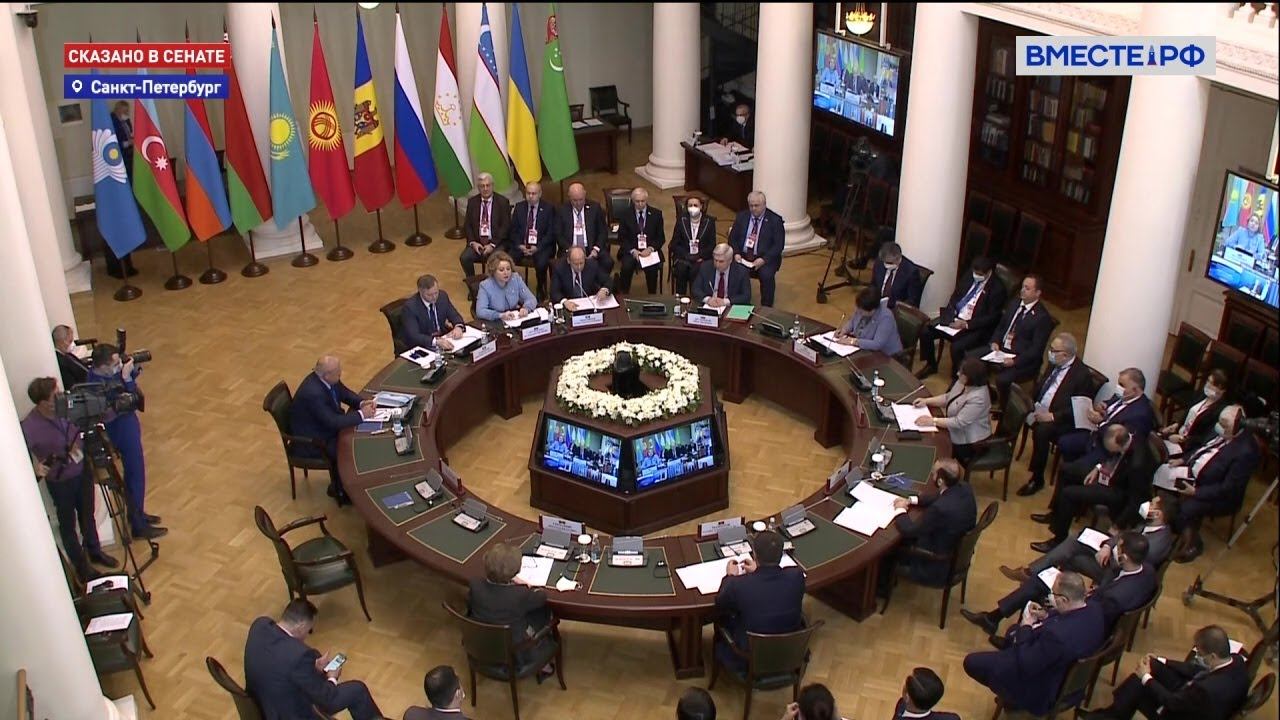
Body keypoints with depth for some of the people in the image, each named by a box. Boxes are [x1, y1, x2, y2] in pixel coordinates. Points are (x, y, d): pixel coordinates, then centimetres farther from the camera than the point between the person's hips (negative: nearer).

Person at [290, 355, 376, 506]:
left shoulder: (325, 378, -9)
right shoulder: (313, 393, -35)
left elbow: (345, 393, 7)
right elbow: (333, 422, -33)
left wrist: (362, 403, -12)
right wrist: (361, 414, -24)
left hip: (325, 426, 9)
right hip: (310, 441, -9)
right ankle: (338, 489, 7)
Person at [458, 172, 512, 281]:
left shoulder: (503, 202, 0)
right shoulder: (472, 202, 10)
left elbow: (505, 226, -5)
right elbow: (467, 225, 10)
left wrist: (493, 244, -15)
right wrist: (472, 242, -8)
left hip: (496, 242, -3)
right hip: (477, 242, 3)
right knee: (464, 258, -23)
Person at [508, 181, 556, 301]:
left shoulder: (548, 209, 1)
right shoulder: (519, 207, 9)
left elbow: (551, 234, -3)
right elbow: (513, 230, 9)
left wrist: (537, 247, -15)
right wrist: (519, 245, -9)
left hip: (541, 246, -3)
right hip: (521, 245, 3)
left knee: (541, 264, -32)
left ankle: (541, 289, -5)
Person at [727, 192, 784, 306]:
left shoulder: (775, 220, -3)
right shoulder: (741, 217, 10)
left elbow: (778, 245, -7)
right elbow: (732, 238, 11)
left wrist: (763, 259, -20)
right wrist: (736, 253, -9)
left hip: (764, 259, -3)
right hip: (742, 256, 3)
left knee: (766, 275, -32)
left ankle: (766, 309, -15)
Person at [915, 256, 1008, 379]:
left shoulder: (998, 288, -13)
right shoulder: (970, 276, 3)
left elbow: (992, 318, -15)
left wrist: (966, 324, -22)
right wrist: (950, 315, -6)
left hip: (975, 327, -6)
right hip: (955, 318, 6)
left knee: (956, 347, -31)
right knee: (925, 331, -8)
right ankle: (931, 365, 14)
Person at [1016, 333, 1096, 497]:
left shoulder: (1082, 374, -16)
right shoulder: (1054, 365, 6)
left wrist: (1052, 416, -23)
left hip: (1062, 420, -7)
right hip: (1038, 411, 8)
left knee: (1041, 430, -34)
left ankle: (1037, 479, -21)